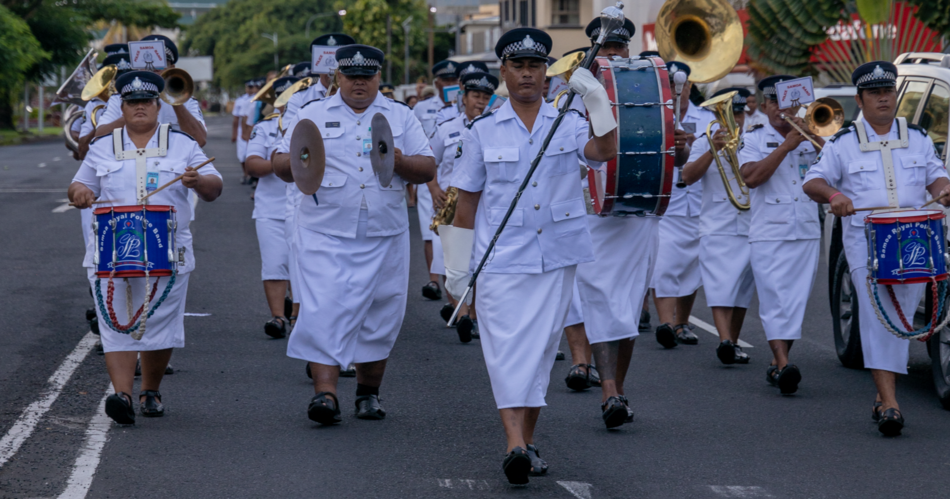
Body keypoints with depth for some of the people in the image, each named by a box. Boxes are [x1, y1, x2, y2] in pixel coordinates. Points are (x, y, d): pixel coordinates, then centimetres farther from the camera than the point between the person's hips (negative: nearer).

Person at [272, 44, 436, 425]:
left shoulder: (401, 117, 11)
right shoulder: (312, 115, 8)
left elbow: (428, 169, 7)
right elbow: (280, 165, 7)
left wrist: (399, 161, -13)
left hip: (384, 236, 2)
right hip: (325, 235, -2)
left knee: (380, 316, 6)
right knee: (324, 310, -13)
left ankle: (369, 392, 21)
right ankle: (325, 393, -16)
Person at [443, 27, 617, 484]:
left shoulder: (568, 124, 5)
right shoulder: (483, 132, 4)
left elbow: (605, 150, -15)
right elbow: (467, 201, 7)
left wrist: (597, 100, -26)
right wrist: (456, 266, 7)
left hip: (556, 257, 2)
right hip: (501, 258, -2)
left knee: (541, 346, 6)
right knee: (507, 346, -11)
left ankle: (528, 441, 17)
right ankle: (515, 444, -19)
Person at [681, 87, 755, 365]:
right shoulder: (705, 142, 7)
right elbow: (688, 177, -7)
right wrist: (713, 150, -19)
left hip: (751, 227, 2)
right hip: (717, 226, -2)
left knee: (742, 290, 7)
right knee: (720, 287, -16)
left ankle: (734, 343, 18)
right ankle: (725, 341, -27)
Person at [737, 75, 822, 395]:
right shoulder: (754, 140, 5)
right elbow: (751, 177, -12)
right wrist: (786, 146, -13)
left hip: (807, 233, 3)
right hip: (769, 233, -3)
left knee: (796, 302, 4)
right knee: (775, 300, -12)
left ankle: (776, 364, 15)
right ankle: (783, 365, -20)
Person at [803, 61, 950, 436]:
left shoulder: (917, 139, 16)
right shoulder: (843, 143, 9)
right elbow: (813, 182, 7)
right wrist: (833, 195, -16)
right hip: (864, 239, -3)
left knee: (901, 319, 2)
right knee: (877, 313, -16)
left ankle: (883, 397, 15)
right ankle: (889, 402, -23)